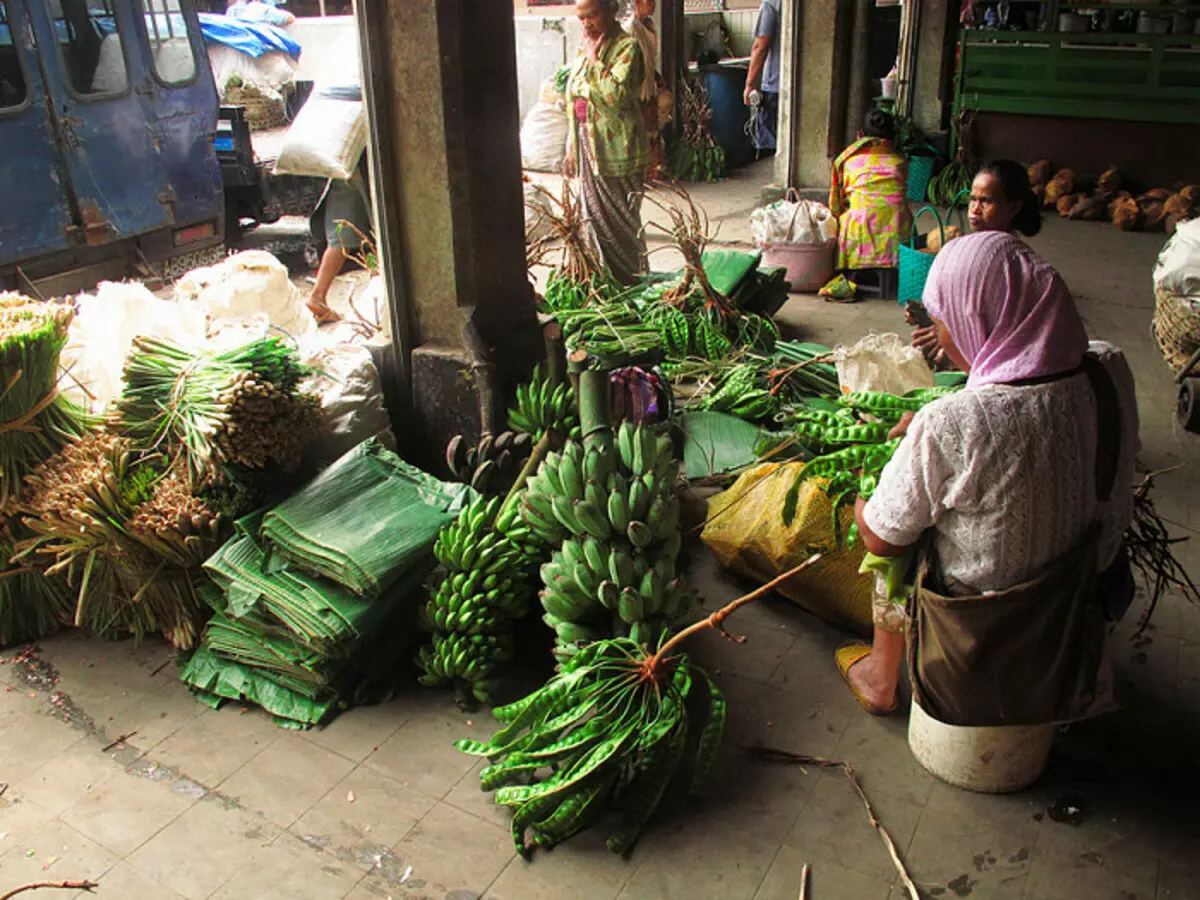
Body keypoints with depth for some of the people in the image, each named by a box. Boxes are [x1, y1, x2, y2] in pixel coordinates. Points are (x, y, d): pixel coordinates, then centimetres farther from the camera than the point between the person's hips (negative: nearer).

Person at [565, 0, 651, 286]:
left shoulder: (626, 47, -11)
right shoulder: (586, 47, 14)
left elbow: (616, 94, -26)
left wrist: (594, 59, -18)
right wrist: (572, 147, 16)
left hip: (616, 149, -8)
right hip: (588, 147, 8)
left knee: (622, 221, -1)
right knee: (593, 218, 12)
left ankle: (632, 283, 11)